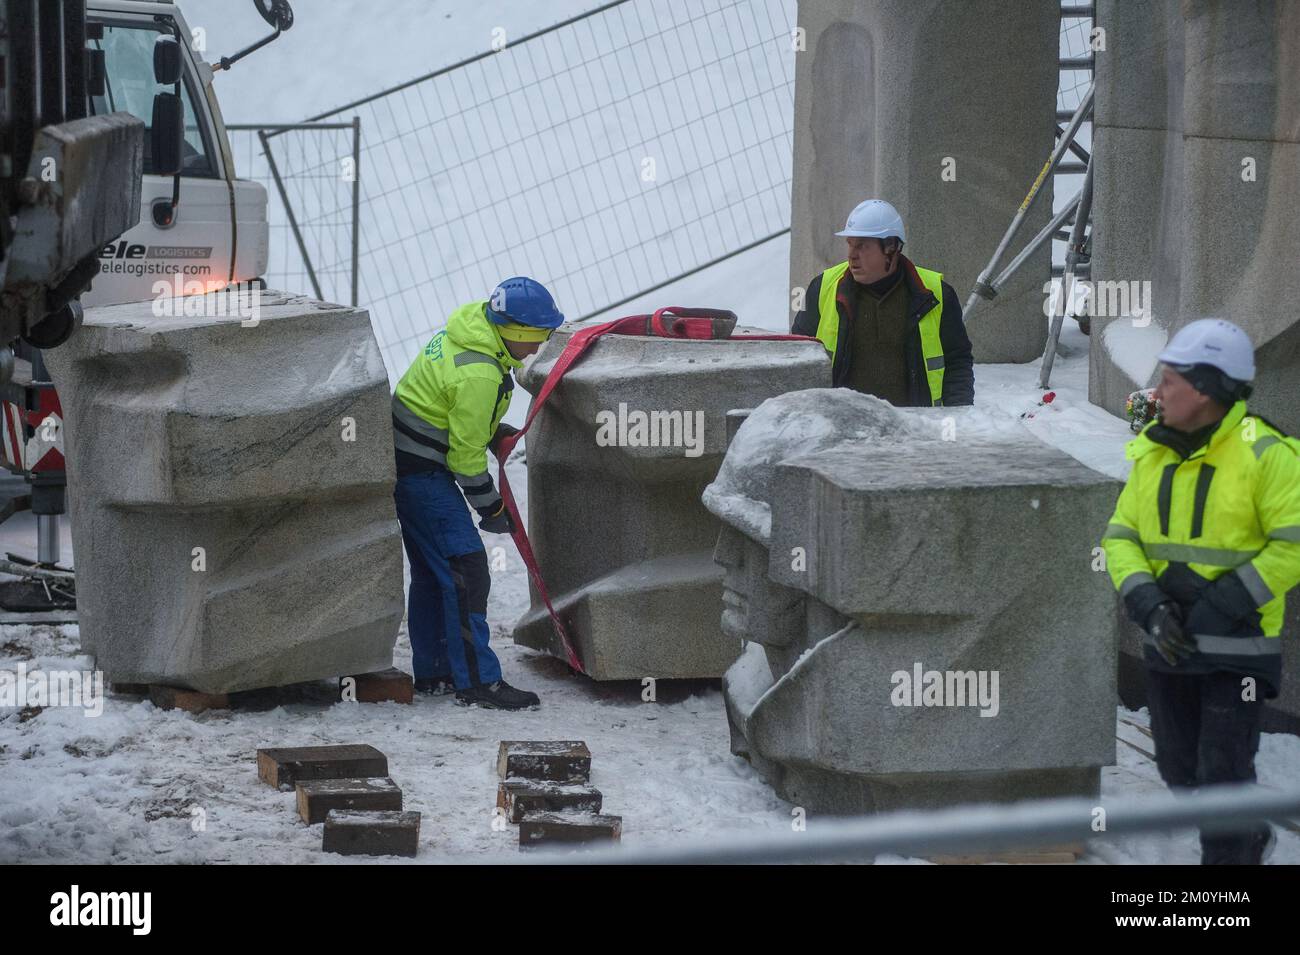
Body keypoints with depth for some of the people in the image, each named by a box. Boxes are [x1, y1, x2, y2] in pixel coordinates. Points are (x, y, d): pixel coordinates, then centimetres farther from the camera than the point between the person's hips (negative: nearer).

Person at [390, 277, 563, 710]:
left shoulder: (467, 333, 4)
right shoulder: (479, 375, -26)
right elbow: (466, 453, -20)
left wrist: (493, 430, 12)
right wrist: (491, 508, -8)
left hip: (406, 463, 11)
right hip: (422, 472, -11)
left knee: (430, 572, 16)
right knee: (465, 571, -11)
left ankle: (433, 671, 24)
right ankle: (477, 681, -11)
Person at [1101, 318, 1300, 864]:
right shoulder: (1153, 454, 5)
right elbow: (1120, 537, 5)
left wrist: (1225, 603, -22)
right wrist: (1148, 603, -12)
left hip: (1236, 649, -7)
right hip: (1169, 643, 7)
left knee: (1223, 778, -4)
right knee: (1180, 773, 17)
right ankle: (1249, 840, 40)